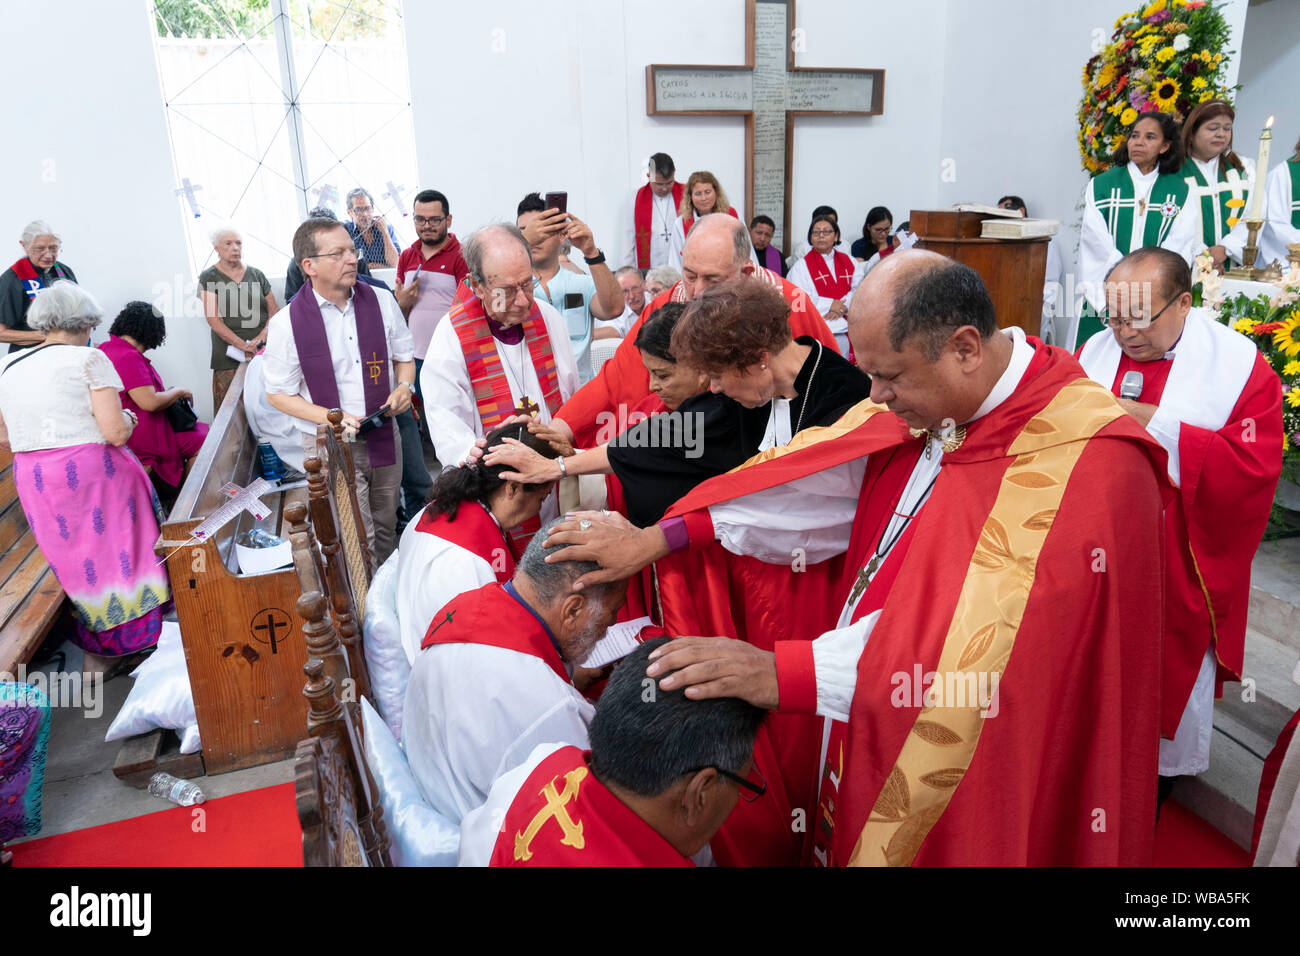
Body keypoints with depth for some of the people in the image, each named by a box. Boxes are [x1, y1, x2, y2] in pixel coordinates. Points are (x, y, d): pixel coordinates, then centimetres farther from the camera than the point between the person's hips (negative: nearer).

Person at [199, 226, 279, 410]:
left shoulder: (256, 274, 14)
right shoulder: (209, 277, 5)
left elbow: (274, 310, 11)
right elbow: (214, 320, -4)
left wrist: (263, 336, -8)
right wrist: (244, 346, -15)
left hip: (264, 351, 2)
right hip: (230, 356, -2)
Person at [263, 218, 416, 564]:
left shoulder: (382, 302, -2)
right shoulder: (287, 324, -12)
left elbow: (404, 356, 12)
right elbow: (278, 394, -4)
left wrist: (404, 386, -11)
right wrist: (331, 417, -19)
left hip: (383, 435, 4)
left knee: (385, 529, 18)